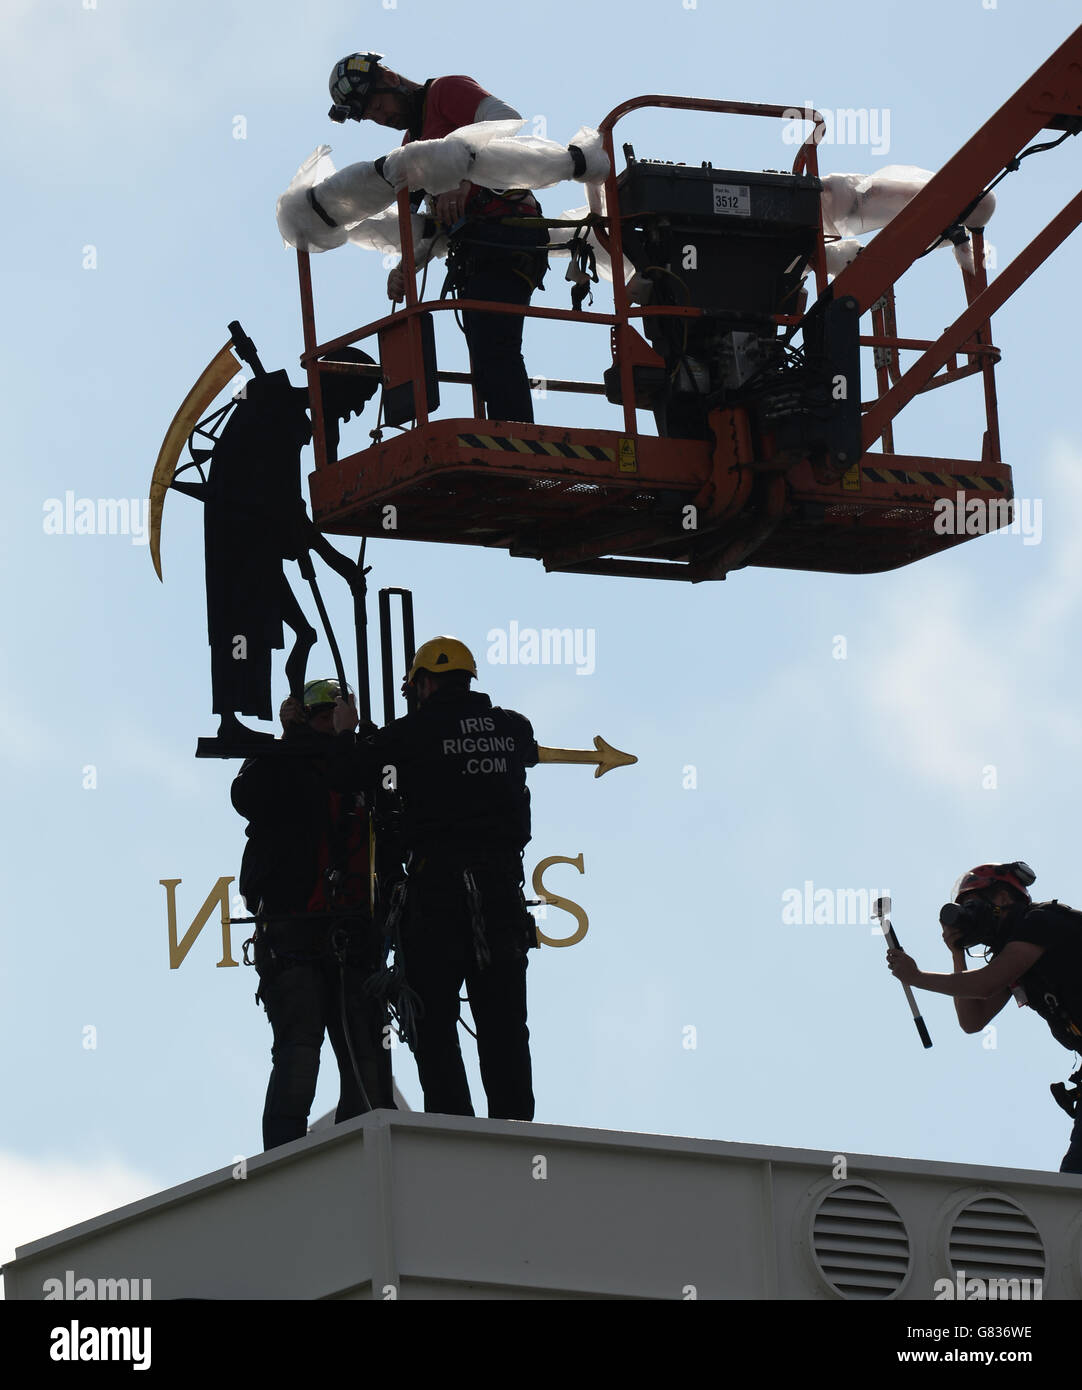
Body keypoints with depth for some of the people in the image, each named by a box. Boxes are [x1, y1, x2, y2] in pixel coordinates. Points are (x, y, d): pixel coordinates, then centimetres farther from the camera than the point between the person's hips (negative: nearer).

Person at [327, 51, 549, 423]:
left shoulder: (447, 92, 3)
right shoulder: (411, 145, 30)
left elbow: (510, 123, -16)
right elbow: (427, 225, 27)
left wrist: (464, 177, -27)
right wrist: (404, 269, 10)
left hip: (504, 233, -10)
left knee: (494, 352, -21)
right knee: (489, 367, 3)